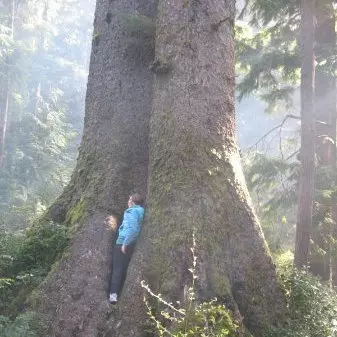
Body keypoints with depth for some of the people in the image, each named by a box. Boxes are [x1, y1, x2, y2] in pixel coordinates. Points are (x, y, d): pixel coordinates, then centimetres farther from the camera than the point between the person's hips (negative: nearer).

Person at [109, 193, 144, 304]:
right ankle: (115, 293, 12)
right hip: (131, 244, 9)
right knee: (123, 269, 10)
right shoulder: (139, 211, 13)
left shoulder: (132, 211, -13)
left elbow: (133, 228, -24)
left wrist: (125, 243, -21)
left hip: (123, 242, -9)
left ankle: (113, 294, -12)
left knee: (117, 268, -8)